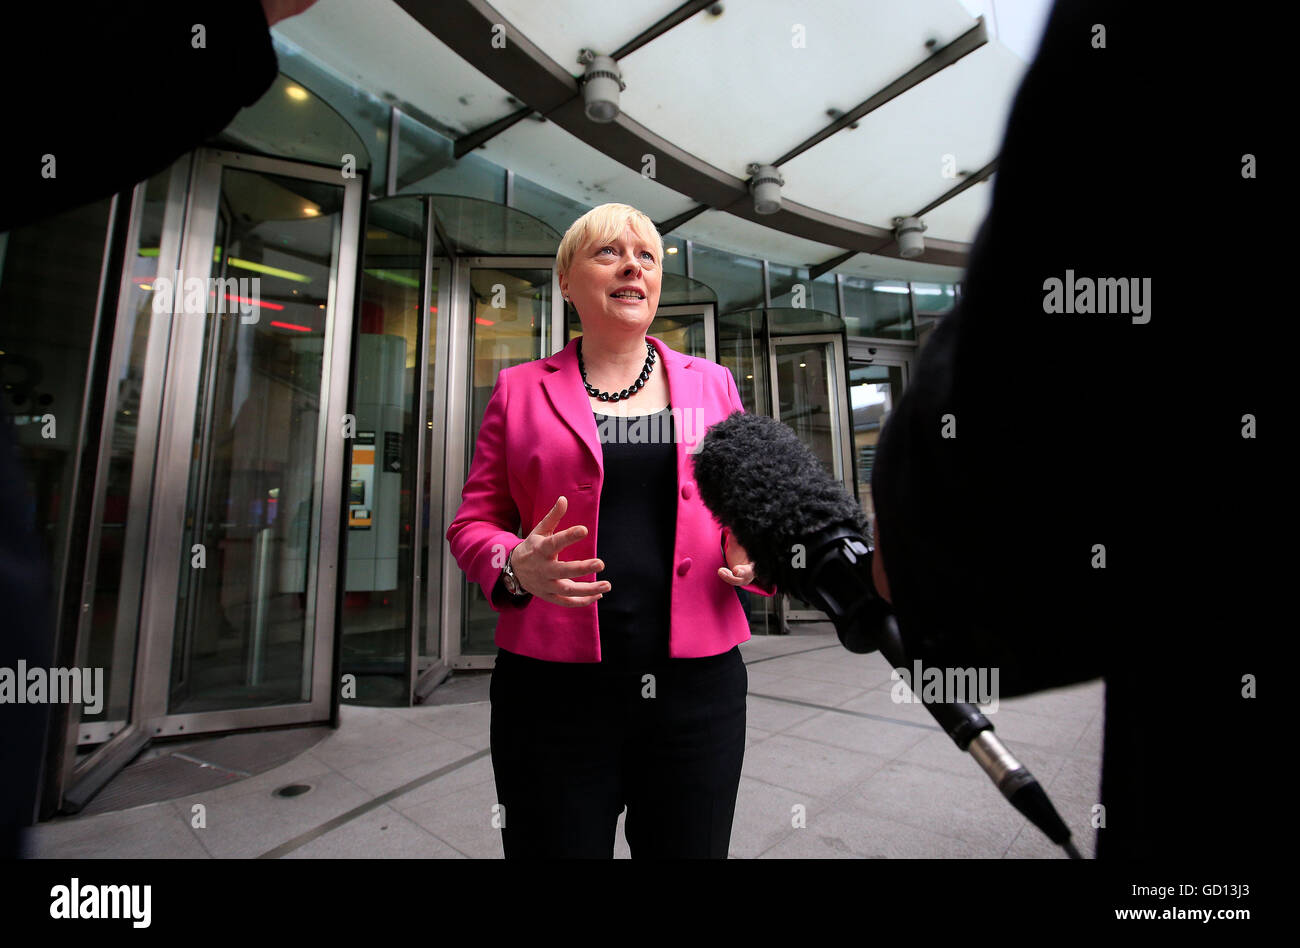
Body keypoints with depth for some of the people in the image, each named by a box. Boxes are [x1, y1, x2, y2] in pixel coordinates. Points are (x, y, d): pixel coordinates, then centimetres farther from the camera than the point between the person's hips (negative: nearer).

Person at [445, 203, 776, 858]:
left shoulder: (712, 383, 10)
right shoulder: (520, 389, 5)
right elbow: (473, 523, 6)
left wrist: (756, 556, -9)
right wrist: (516, 564, -15)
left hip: (697, 685, 2)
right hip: (555, 687, -1)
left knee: (690, 846, 17)